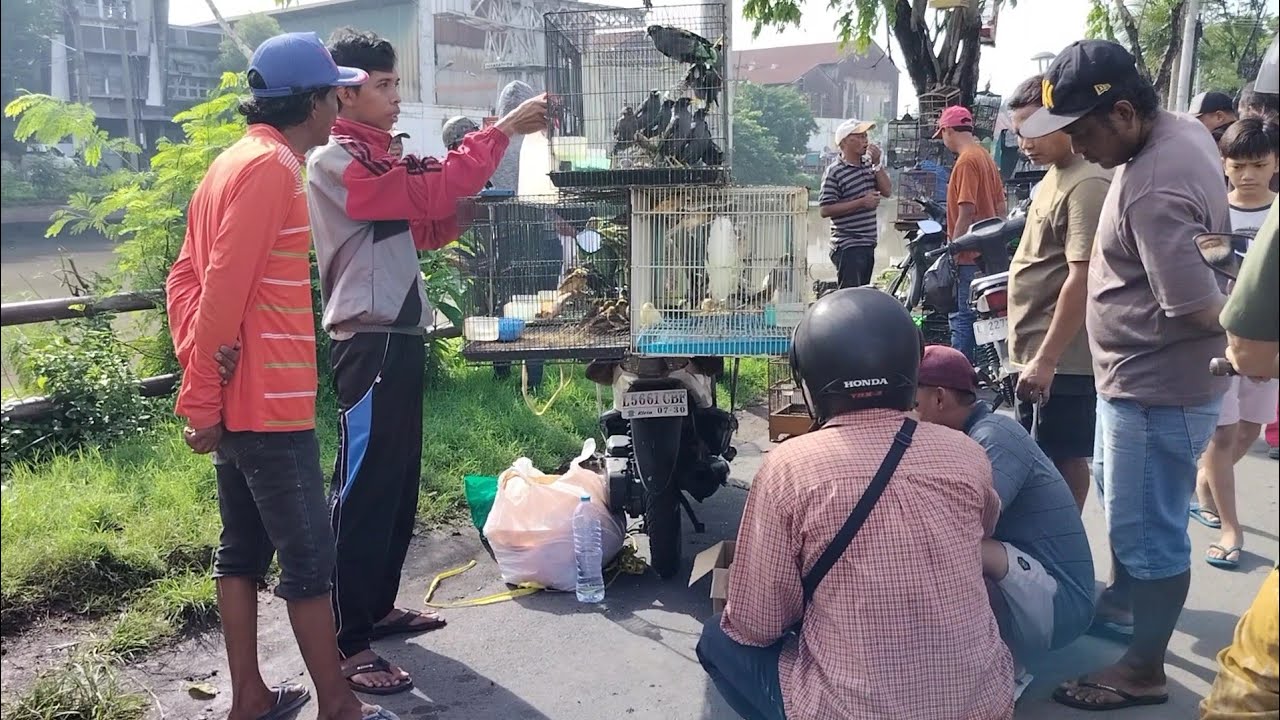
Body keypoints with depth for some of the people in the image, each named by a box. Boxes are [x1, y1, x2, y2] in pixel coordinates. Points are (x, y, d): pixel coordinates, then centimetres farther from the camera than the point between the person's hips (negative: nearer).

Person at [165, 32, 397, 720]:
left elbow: (186, 275, 14)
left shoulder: (231, 162, 14)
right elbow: (226, 289, -21)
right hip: (270, 403, -10)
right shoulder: (271, 166, -15)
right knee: (309, 558, 0)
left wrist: (200, 381, 6)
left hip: (237, 401, 10)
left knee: (243, 549, 14)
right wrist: (203, 399, -15)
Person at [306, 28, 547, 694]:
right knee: (363, 489, -7)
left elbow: (418, 228, 22)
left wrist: (461, 205, 6)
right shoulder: (335, 162, -11)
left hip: (398, 339, 10)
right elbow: (428, 194, -20)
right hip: (370, 345, -10)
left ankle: (378, 607, 27)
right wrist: (502, 130, -16)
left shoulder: (375, 158, 18)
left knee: (399, 482, 15)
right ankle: (348, 643, 0)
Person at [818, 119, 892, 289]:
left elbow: (887, 191, 7)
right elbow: (825, 210, -17)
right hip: (848, 247, -8)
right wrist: (861, 202, -18)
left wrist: (876, 164, -4)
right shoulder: (834, 172, -11)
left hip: (868, 244, 8)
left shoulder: (868, 164, 12)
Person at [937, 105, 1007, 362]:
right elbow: (1000, 206, 18)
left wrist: (952, 252, -15)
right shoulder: (985, 156, 15)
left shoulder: (966, 161, -14)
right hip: (987, 252, 9)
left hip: (969, 256, -9)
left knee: (961, 317, -6)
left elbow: (966, 212, -20)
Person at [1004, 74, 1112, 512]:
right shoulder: (1057, 173, 13)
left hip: (1060, 361, -10)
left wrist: (1045, 358, -24)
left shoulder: (1087, 184, -19)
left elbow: (1082, 278, -25)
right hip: (1038, 356, 10)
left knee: (1061, 466, -1)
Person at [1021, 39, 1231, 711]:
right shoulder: (1182, 127, 1)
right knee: (1121, 500, 28)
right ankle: (1121, 600, 49)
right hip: (1136, 375, 11)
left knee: (1148, 529, 4)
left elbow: (1199, 309, -29)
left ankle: (1143, 671, 21)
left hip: (1156, 388, -11)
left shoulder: (1151, 191, -31)